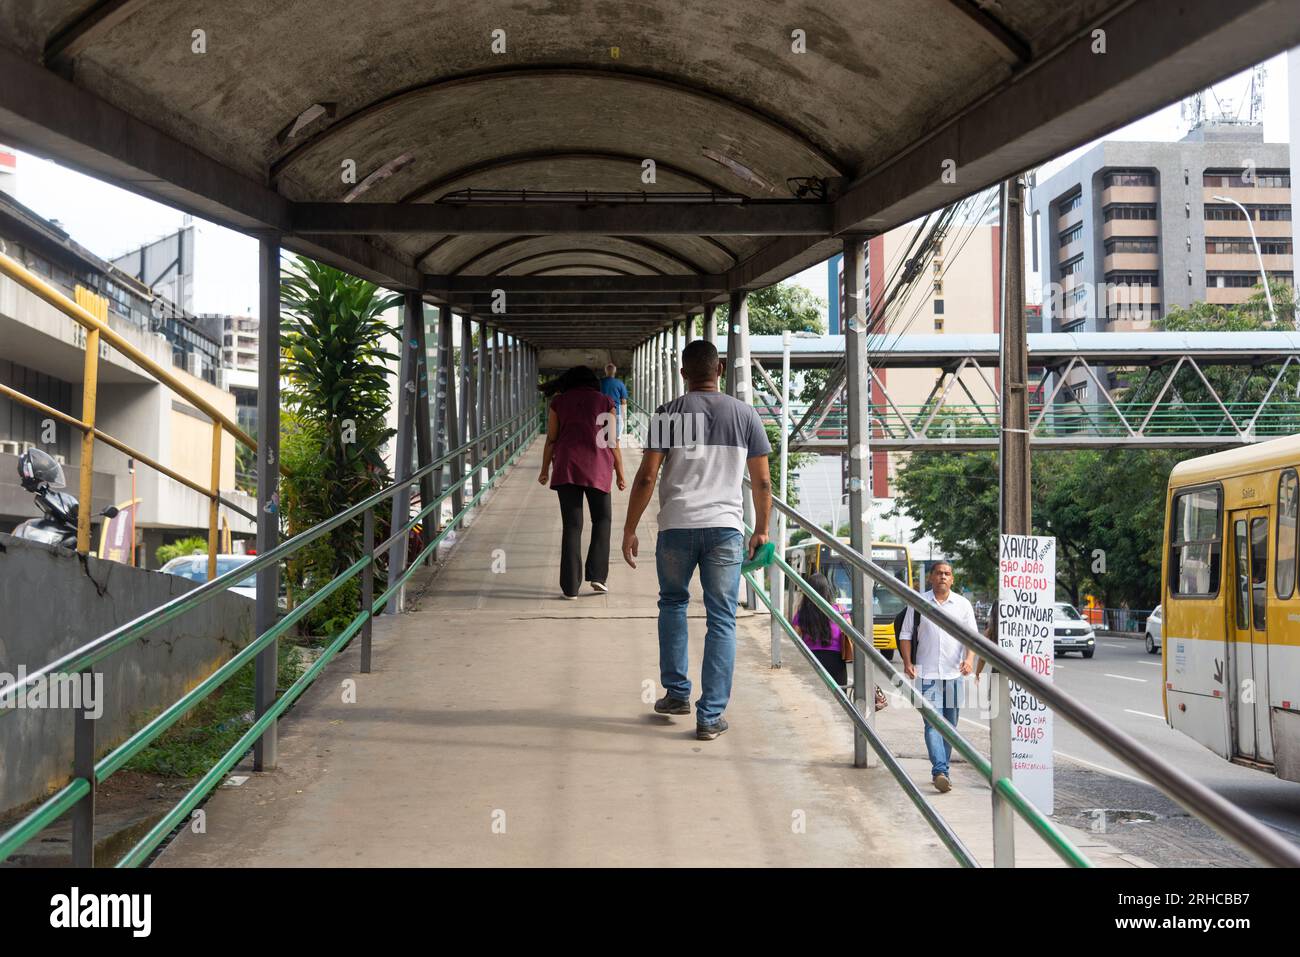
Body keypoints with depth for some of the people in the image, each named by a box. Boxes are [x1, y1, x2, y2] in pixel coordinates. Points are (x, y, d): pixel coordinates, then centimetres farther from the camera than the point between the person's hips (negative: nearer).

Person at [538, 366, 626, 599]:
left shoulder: (558, 402, 8)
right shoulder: (605, 402, 6)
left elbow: (551, 440, 7)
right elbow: (612, 442, 3)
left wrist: (545, 470, 18)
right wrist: (620, 474, 8)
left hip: (566, 468, 1)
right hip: (597, 468, -1)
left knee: (572, 525, 4)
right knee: (602, 519, 17)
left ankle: (570, 586, 2)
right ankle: (597, 574, 6)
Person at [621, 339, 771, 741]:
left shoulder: (667, 415, 0)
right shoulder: (744, 414, 4)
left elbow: (646, 477, -4)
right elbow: (762, 482, 6)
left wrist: (629, 530, 3)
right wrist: (761, 530, 17)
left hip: (676, 526, 0)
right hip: (725, 527, 0)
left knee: (673, 603, 23)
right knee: (721, 620, 5)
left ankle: (677, 693, 23)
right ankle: (711, 716, 3)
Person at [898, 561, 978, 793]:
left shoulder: (963, 604, 8)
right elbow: (906, 634, 7)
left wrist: (969, 658, -11)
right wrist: (907, 663, -4)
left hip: (954, 673, 3)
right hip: (928, 673, -3)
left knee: (950, 724, 9)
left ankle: (941, 769, 20)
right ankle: (940, 771, -21)